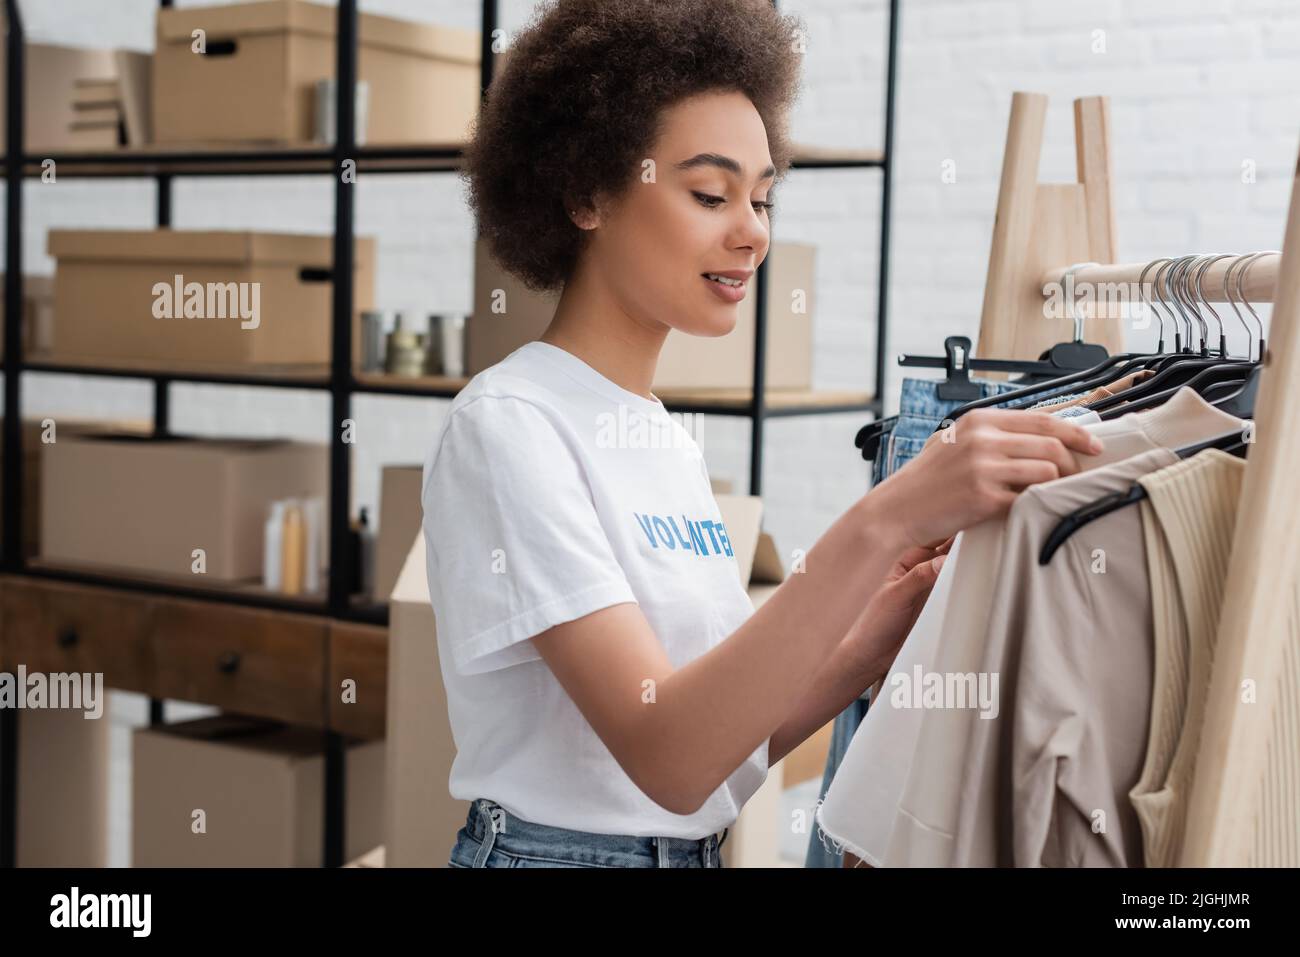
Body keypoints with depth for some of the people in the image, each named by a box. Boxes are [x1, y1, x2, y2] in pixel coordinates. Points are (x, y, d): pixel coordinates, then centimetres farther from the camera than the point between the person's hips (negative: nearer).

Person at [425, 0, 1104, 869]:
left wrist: (876, 639, -10)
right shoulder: (508, 424, -17)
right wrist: (881, 524, -33)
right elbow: (668, 760, -27)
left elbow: (724, 735, 5)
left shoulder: (672, 438, 7)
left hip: (698, 846, 8)